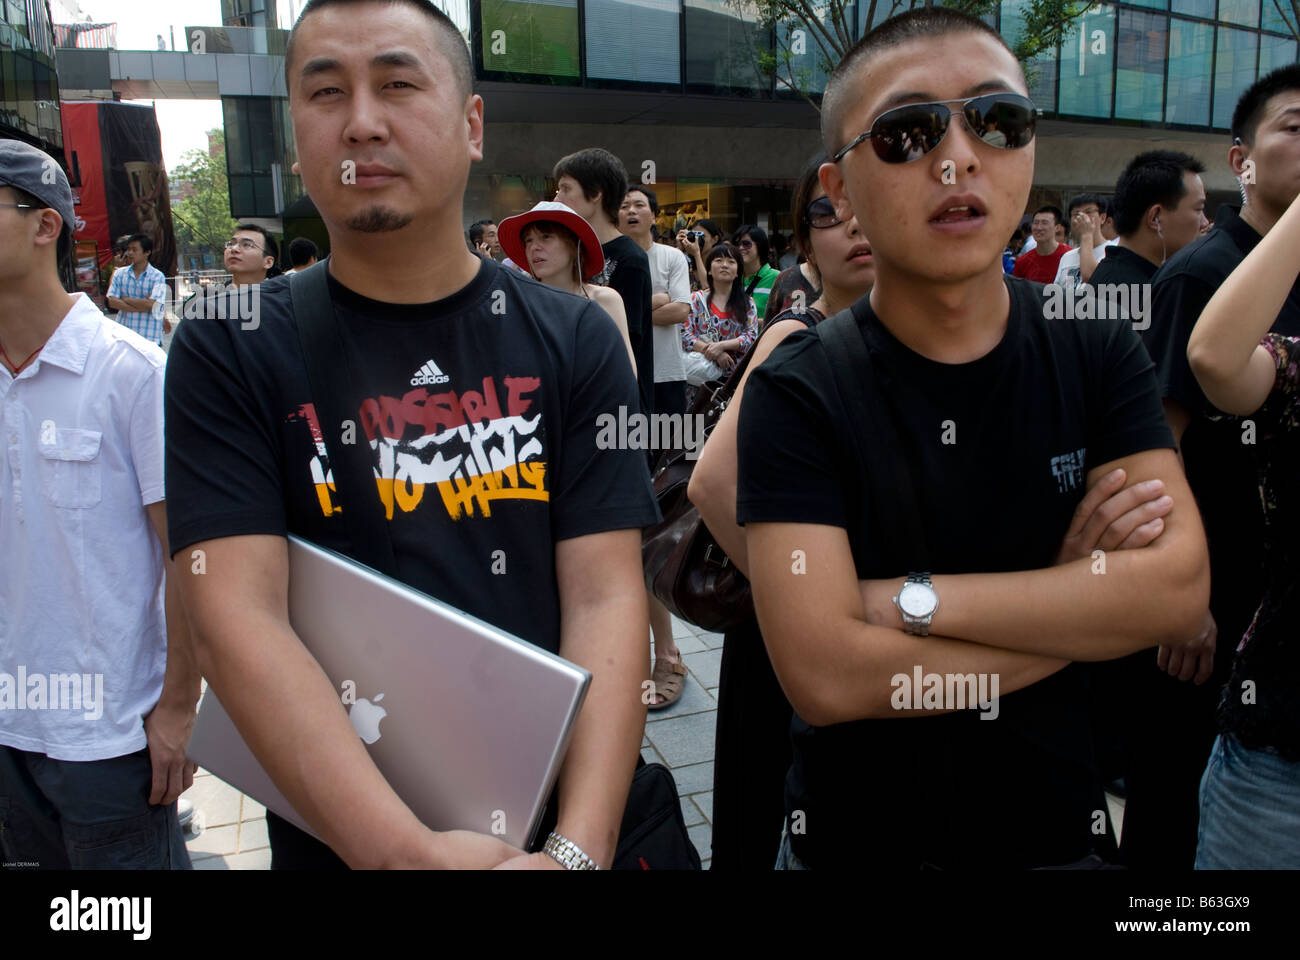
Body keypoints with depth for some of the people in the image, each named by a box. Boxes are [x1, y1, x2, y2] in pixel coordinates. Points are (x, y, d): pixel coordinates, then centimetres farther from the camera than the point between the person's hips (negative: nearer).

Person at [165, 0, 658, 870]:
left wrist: (577, 847, -22)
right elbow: (240, 619, -15)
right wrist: (406, 850, -25)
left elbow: (604, 599, -10)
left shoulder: (575, 340, -4)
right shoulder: (228, 353, -7)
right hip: (341, 840, 0)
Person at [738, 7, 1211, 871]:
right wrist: (1081, 599, -19)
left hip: (1057, 831, 3)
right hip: (856, 840, -2)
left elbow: (1180, 587, -19)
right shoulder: (797, 394, -18)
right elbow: (825, 677, -27)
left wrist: (910, 600, -25)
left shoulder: (1097, 354, -7)